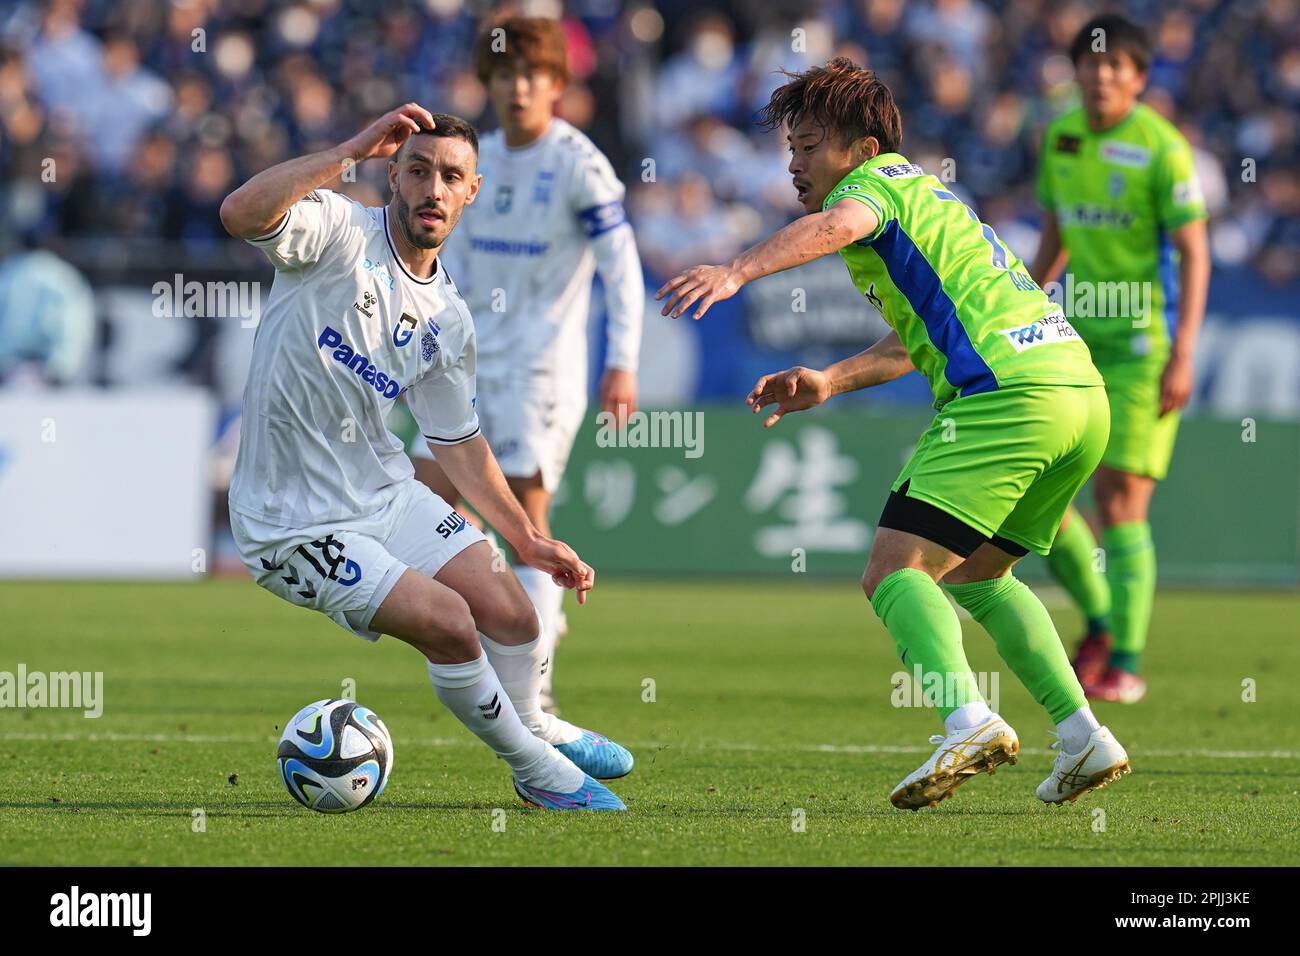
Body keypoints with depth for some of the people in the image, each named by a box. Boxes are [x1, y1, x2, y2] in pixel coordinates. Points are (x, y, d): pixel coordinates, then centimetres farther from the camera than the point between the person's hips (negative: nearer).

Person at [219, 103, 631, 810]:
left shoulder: (448, 319, 5)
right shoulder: (338, 232, -14)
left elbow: (458, 440, 16)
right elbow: (240, 214, -36)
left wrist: (529, 541, 14)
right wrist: (354, 149, -34)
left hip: (386, 493, 7)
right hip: (295, 521, -7)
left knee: (508, 611, -2)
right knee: (446, 620, -18)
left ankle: (533, 731, 29)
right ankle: (535, 770, 3)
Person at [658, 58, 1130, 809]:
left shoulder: (876, 180, 4)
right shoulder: (925, 192, 31)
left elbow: (840, 224, -23)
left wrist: (736, 271, -36)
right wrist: (831, 381, 36)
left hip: (1008, 393, -9)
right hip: (1082, 389, 9)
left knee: (895, 571, -13)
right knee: (974, 574, 25)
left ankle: (969, 721, -36)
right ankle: (1083, 734, 15)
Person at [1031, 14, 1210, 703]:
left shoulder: (1162, 148, -12)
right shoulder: (1060, 137, 7)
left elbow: (1195, 256, -12)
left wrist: (1182, 355, -20)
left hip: (1144, 342, -6)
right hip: (1079, 337, 6)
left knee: (1120, 502, -10)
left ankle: (1125, 664, 0)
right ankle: (1099, 622, 21)